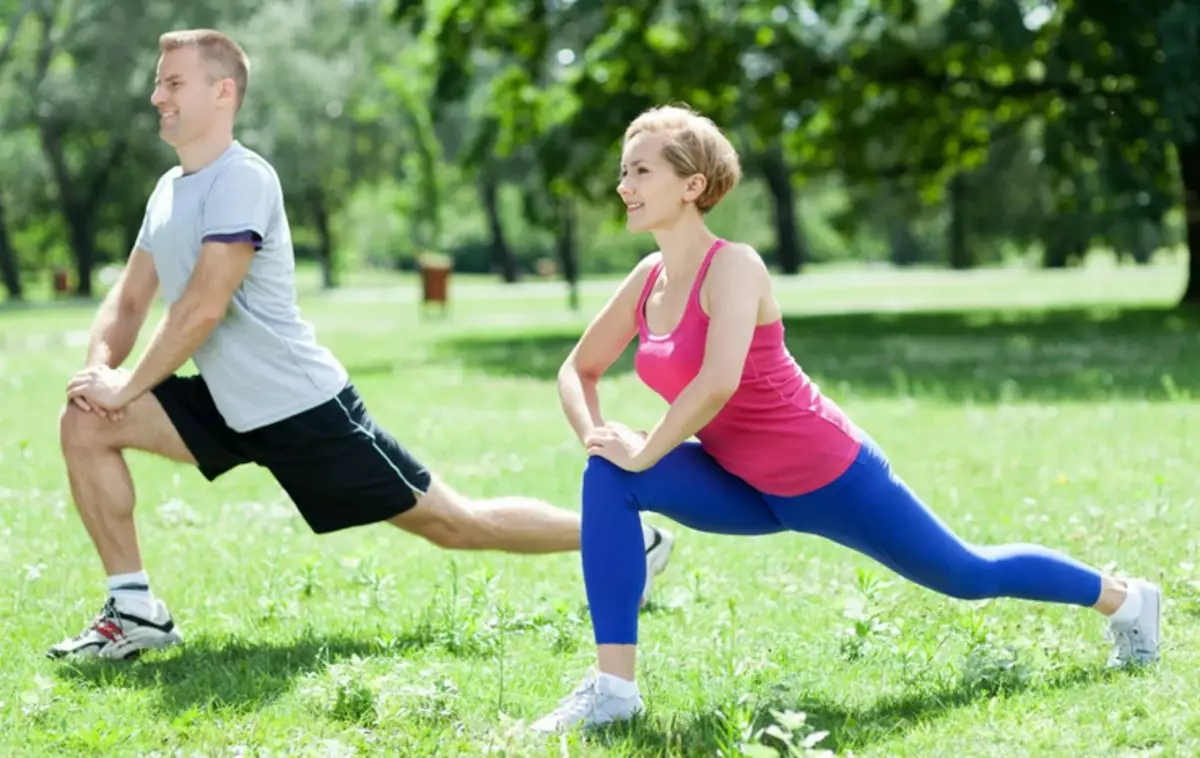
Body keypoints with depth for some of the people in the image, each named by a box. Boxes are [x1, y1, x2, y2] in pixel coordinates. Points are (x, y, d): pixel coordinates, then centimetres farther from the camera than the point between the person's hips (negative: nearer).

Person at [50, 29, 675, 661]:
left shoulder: (241, 179, -18)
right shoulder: (170, 188, 10)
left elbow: (202, 308, -24)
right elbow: (129, 299, 11)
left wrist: (126, 386, -17)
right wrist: (100, 370, -8)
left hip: (304, 410, -8)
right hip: (229, 409, 8)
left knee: (454, 523, 1)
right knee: (85, 424, -7)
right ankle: (134, 610, -2)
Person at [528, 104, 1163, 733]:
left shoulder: (732, 266, -24)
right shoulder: (647, 280, -1)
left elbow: (717, 384, -38)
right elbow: (579, 369, 10)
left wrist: (643, 451, -26)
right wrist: (594, 437, -9)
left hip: (828, 477, -7)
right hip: (749, 489, 7)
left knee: (966, 574, 11)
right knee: (608, 478, -15)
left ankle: (1122, 598, 38)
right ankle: (612, 685, -16)